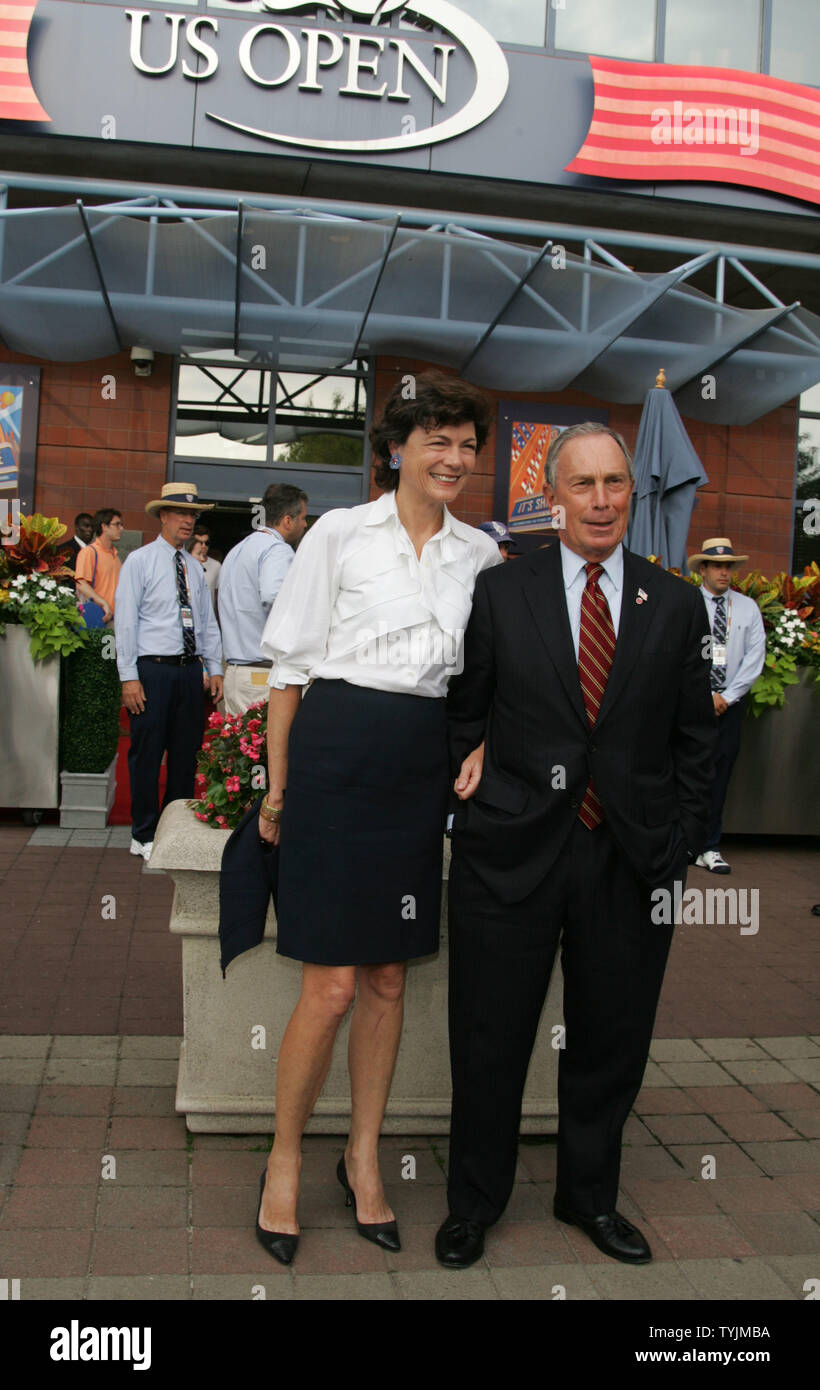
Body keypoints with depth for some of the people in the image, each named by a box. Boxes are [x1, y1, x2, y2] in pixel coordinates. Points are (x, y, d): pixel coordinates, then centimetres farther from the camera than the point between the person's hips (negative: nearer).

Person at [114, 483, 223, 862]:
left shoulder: (195, 567, 14)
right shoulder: (139, 561, -1)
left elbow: (208, 622, 16)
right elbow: (125, 621, -6)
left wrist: (215, 669, 9)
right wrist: (129, 677, -12)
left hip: (190, 670, 5)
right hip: (152, 669, -5)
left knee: (186, 753, 9)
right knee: (147, 754, -1)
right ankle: (144, 836, 11)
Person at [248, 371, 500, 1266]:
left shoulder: (481, 554, 11)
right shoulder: (340, 534, -1)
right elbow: (290, 664, 0)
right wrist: (278, 785, -1)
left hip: (425, 769, 4)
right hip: (338, 756, -4)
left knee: (388, 978, 12)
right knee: (331, 984, -3)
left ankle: (362, 1158, 29)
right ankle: (284, 1160, 20)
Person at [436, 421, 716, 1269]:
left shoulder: (677, 607, 6)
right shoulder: (498, 594, 1)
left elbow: (694, 741, 7)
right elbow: (462, 712, 7)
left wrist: (680, 846, 3)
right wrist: (470, 775, -4)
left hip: (630, 859, 2)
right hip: (511, 851, -1)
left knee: (611, 1041, 16)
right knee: (490, 1041, 9)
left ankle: (589, 1194, 40)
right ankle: (474, 1202, 33)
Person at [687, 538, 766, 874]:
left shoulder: (748, 608, 7)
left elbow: (755, 657, 2)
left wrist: (727, 696, -7)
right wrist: (707, 696, -9)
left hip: (731, 703, 2)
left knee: (719, 775, 3)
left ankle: (710, 849, 8)